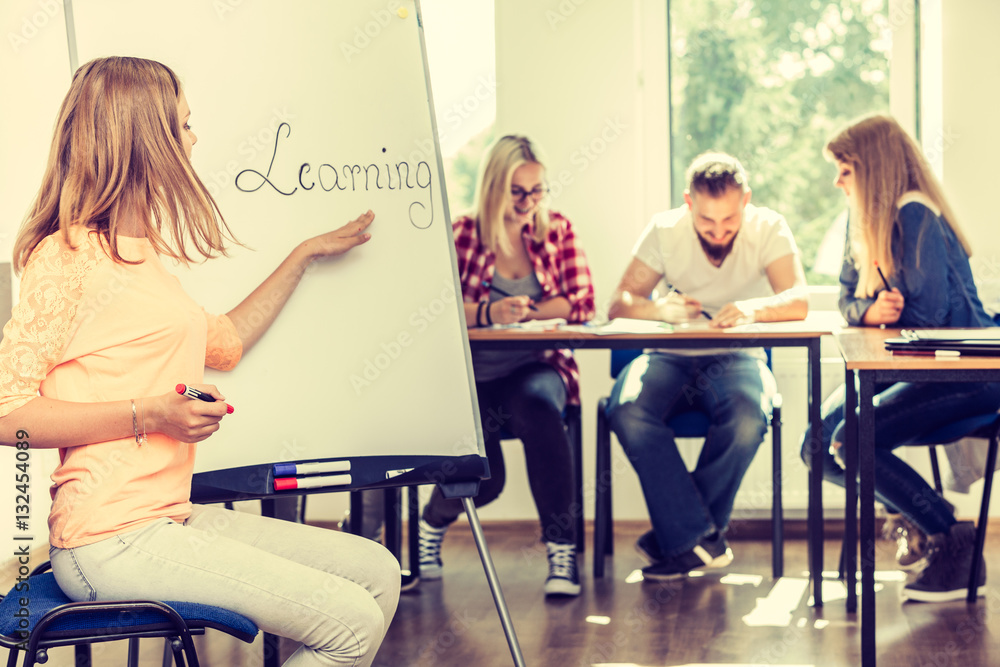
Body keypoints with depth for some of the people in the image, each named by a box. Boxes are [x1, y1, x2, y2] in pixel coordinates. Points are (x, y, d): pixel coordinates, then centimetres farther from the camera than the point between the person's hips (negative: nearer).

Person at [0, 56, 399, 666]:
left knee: (377, 572, 2)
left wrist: (305, 255, 40)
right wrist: (148, 416, -18)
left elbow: (226, 343, 34)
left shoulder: (142, 255, 19)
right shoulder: (69, 257, -10)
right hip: (110, 540, -9)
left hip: (170, 520, 9)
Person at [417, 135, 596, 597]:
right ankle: (432, 523, 16)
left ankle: (562, 547, -28)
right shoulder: (461, 234, 1)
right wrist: (487, 313, -28)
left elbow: (582, 301, 0)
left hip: (538, 371, 2)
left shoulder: (558, 230, 9)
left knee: (537, 404, -36)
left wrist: (525, 312, -16)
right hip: (473, 379, -1)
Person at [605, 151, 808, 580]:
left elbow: (798, 301, -17)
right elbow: (619, 304, -7)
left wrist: (754, 309, -40)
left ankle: (676, 536, -16)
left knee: (749, 417, -35)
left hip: (736, 358, -1)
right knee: (628, 412, -32)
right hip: (670, 357, 1)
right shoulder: (665, 231, -2)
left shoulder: (768, 229, -5)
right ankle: (701, 538, -25)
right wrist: (660, 309, -30)